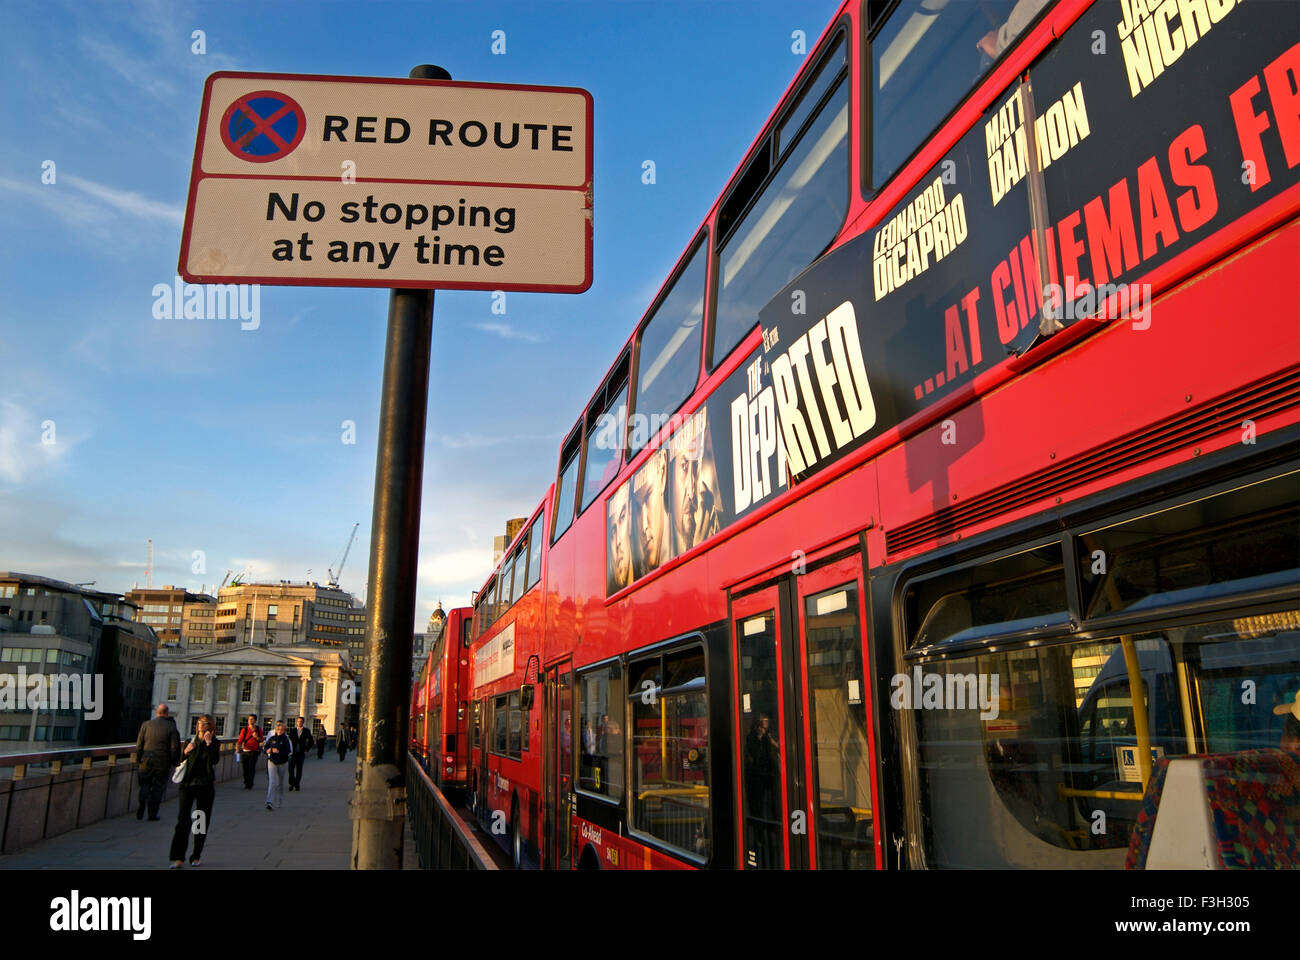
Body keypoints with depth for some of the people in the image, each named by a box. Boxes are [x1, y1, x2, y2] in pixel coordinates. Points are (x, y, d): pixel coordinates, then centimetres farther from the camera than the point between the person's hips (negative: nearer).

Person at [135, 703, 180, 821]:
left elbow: (139, 744, 2)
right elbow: (174, 748, -6)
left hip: (147, 760, 2)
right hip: (163, 763, -2)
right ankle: (152, 814, 10)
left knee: (145, 784, 15)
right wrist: (174, 762, 5)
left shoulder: (146, 724, 0)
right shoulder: (171, 727, -6)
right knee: (158, 788, 7)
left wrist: (138, 759, 12)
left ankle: (142, 802, -10)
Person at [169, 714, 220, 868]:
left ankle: (196, 856, 16)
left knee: (202, 822, 5)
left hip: (206, 786, -1)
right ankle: (178, 857, -5)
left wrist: (209, 743, -17)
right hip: (188, 784, 1)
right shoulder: (190, 741, 9)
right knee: (183, 819, -8)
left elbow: (215, 760, -15)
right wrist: (185, 752, -7)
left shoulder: (215, 743, 1)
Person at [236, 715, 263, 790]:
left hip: (254, 752, -1)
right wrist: (237, 749, -22)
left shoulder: (258, 729, 5)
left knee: (252, 768, -10)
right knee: (245, 768, 3)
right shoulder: (244, 730, 1)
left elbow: (262, 740, 10)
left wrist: (256, 737, -11)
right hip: (245, 752, 1)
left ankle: (250, 785, -4)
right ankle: (246, 783, 22)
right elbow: (240, 740, -7)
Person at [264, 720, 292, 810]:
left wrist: (278, 752, -27)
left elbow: (289, 752, -16)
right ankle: (270, 802, -18)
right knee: (272, 782, -13)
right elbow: (265, 748, 12)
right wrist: (268, 750, -10)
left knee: (281, 783, 10)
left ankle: (279, 802, 27)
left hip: (282, 764, -1)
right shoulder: (271, 739, 2)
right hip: (272, 763, 1)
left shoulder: (286, 740, -8)